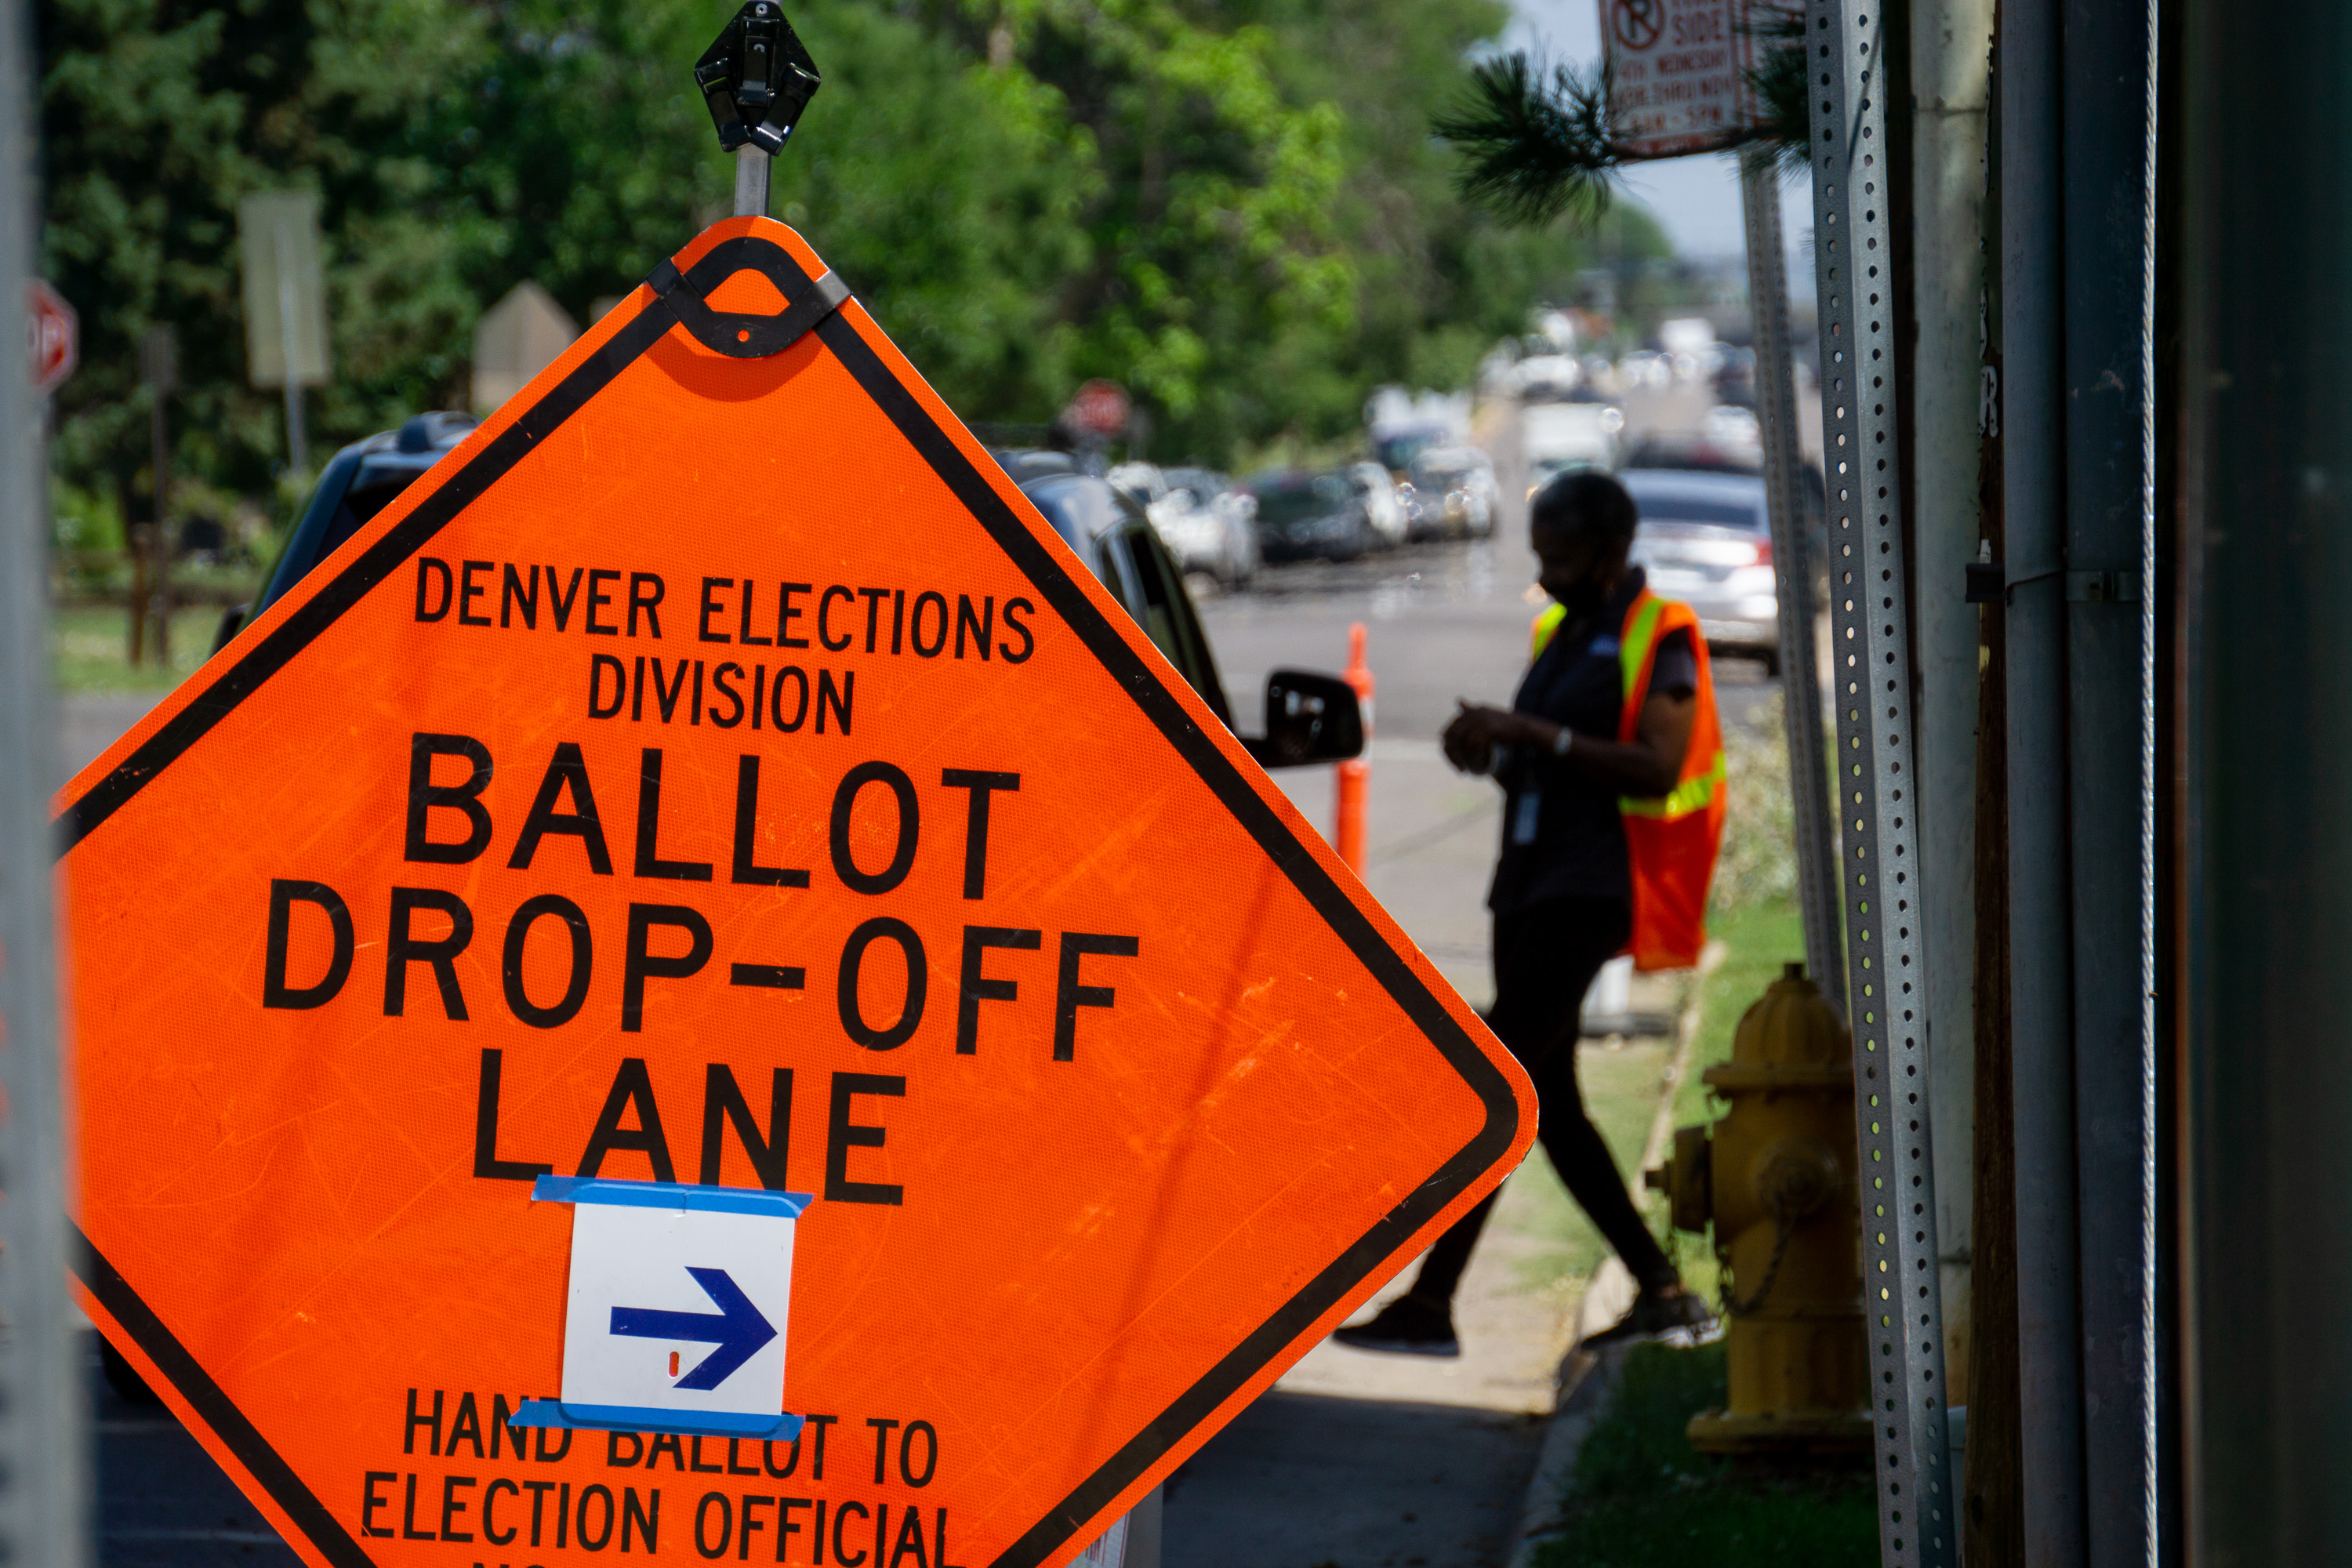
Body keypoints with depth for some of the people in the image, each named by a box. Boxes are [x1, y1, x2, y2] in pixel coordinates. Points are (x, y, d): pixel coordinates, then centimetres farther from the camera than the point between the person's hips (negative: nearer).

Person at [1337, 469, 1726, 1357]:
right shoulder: (1560, 632, 19)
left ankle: (1430, 1304, -18)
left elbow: (1657, 771, -19)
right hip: (1529, 883, 10)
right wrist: (1490, 751, 7)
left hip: (1588, 889, -10)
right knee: (1548, 1103, 8)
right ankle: (1664, 1292, 12)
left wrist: (1537, 736, -22)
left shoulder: (1657, 640, -7)